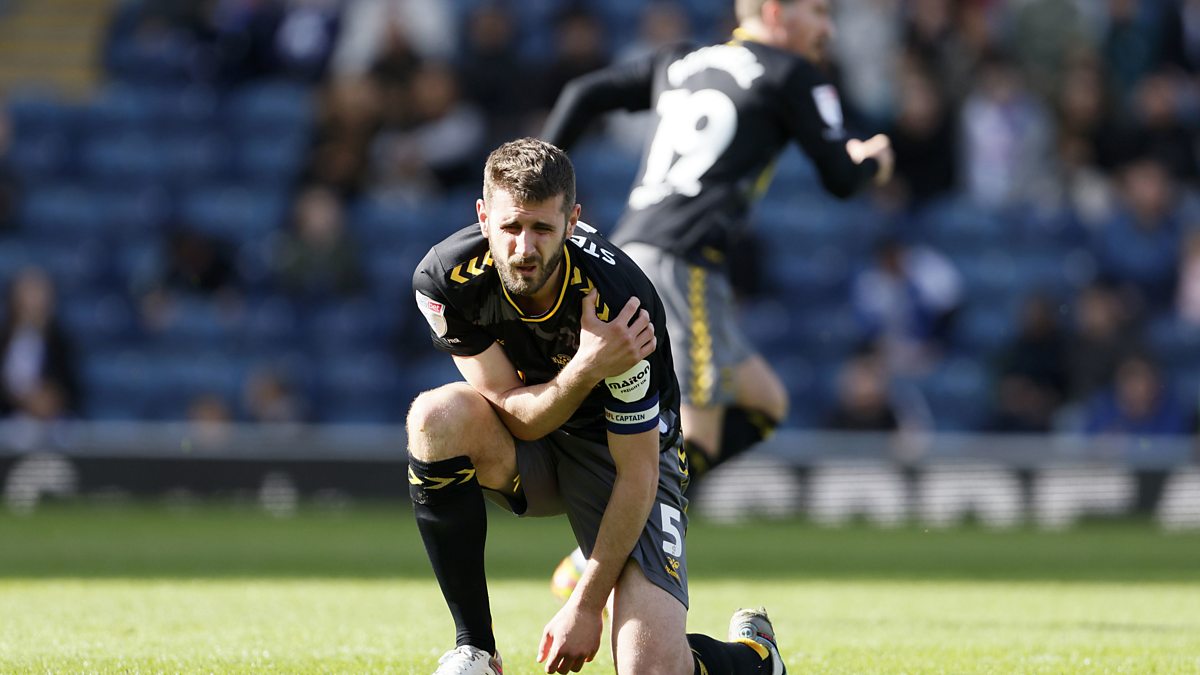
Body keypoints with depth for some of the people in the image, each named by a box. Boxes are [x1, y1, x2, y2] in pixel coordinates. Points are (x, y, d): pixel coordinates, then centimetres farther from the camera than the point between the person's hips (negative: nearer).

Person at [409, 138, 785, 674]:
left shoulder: (619, 304, -31)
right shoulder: (446, 279, -22)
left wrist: (586, 607, -20)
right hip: (528, 450, 4)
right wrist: (587, 369, -40)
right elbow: (517, 417, -20)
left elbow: (637, 473, -23)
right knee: (436, 416, -32)